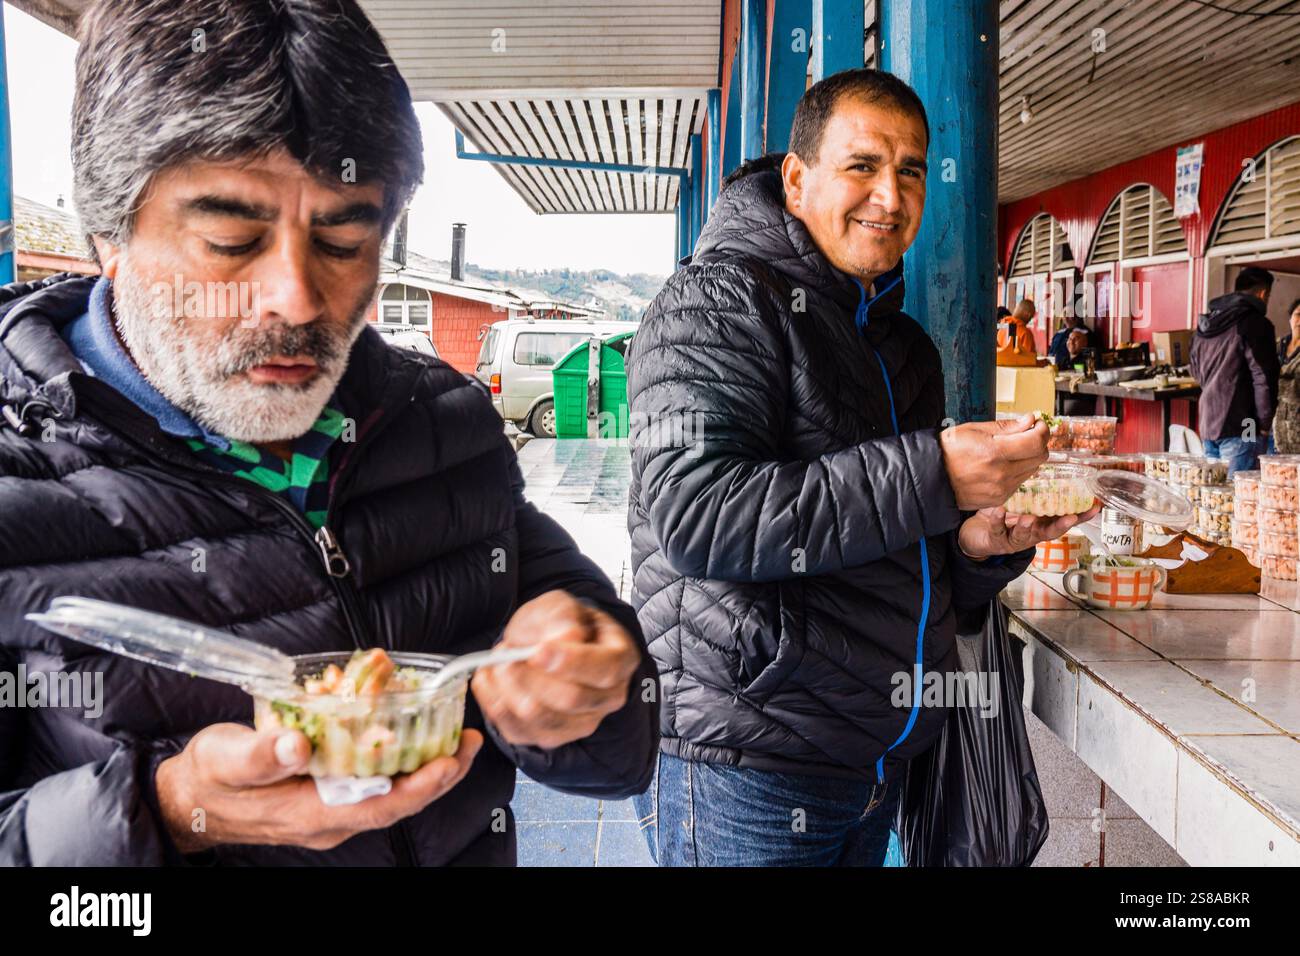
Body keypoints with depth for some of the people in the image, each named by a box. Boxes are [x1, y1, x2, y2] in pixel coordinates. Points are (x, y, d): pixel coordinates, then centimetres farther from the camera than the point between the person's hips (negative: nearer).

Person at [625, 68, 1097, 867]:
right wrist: (933, 475, -24)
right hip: (745, 764, -7)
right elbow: (695, 516, -25)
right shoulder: (720, 300, -10)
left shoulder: (906, 344, 14)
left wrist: (976, 547, -2)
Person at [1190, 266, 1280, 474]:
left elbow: (1196, 371, 25)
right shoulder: (1255, 324, -9)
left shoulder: (1205, 324, 15)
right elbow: (1264, 377, -12)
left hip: (1207, 424, 8)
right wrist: (1265, 424, -6)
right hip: (1240, 426, -8)